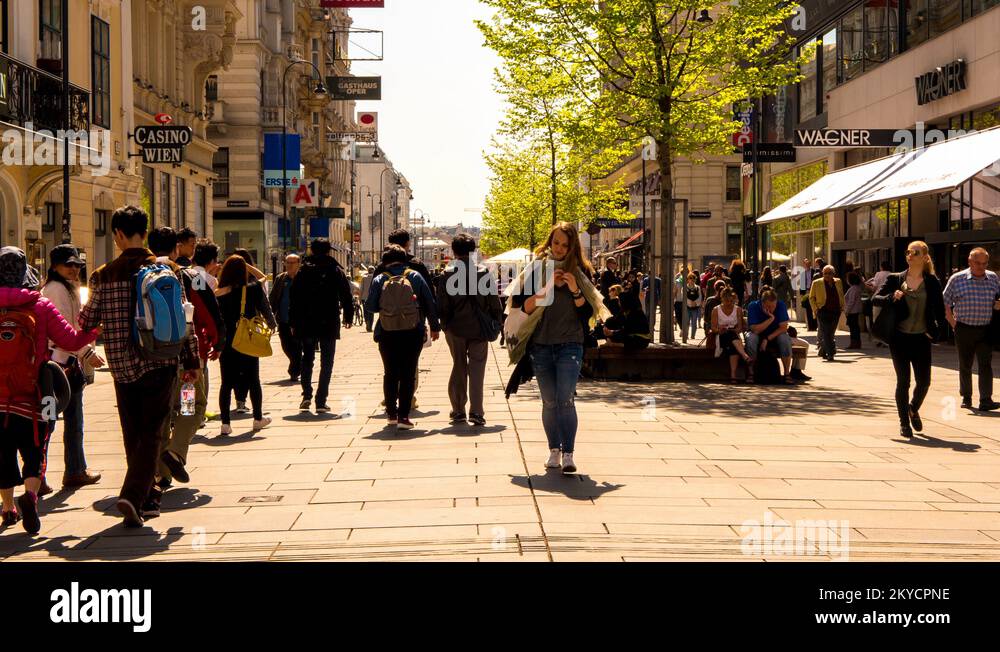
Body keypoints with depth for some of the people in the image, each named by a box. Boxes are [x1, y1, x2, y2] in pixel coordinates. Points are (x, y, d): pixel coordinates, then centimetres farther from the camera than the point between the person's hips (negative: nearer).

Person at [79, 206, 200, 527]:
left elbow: (87, 322, 6)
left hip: (122, 367, 1)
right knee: (151, 434, 2)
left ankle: (147, 498, 24)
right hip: (159, 365, -1)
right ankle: (134, 495, -15)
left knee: (133, 434, 14)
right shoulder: (167, 270, -3)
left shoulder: (104, 275, -2)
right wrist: (192, 361, 5)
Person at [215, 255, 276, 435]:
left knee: (226, 382, 7)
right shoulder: (253, 289, -9)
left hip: (225, 342, 1)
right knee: (253, 380, 15)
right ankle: (258, 418, 25)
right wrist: (272, 325, 19)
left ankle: (225, 423, 3)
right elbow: (266, 310, 1)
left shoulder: (218, 294, -6)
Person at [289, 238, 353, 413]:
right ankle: (321, 401, 0)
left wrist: (294, 323, 7)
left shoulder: (303, 271, 0)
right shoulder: (336, 271, -2)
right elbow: (346, 295, -1)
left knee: (307, 358, 18)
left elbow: (294, 299, 1)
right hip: (329, 324, -1)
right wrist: (348, 317, 12)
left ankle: (306, 395, 5)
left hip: (306, 324, 1)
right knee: (326, 362, 5)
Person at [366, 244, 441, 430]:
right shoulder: (415, 276, 0)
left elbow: (371, 306, -3)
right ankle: (403, 416, -3)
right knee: (408, 374, 3)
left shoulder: (380, 280, -2)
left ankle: (391, 414, 19)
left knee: (390, 374, 14)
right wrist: (435, 327, 9)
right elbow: (430, 303, 0)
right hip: (412, 333, -1)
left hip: (387, 334, 1)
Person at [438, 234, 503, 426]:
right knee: (477, 369, 4)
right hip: (479, 329, -1)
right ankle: (476, 412, -4)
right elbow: (495, 302, -3)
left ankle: (458, 411, 17)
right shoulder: (484, 272, -6)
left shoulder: (448, 274, -6)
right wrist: (495, 324, 8)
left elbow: (442, 305, -4)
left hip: (455, 329, 1)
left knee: (458, 368, 14)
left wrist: (445, 325, 8)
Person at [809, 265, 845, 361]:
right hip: (823, 311, -4)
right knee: (825, 333, -11)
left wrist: (842, 307, 10)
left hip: (835, 311, 4)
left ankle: (823, 351, 25)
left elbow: (841, 295, 21)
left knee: (831, 333, 9)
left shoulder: (838, 282, 10)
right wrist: (815, 309, -5)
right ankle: (830, 354, -12)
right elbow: (811, 297, 5)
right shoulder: (817, 283, 0)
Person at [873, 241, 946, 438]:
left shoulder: (932, 282, 2)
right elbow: (875, 299, 0)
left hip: (921, 339, 1)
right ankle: (904, 422, 14)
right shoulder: (895, 279, 2)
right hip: (899, 338, -1)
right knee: (903, 381, 0)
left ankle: (913, 409, 33)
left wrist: (937, 332, -4)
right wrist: (891, 298, -18)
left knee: (924, 382, 2)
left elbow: (940, 310, 7)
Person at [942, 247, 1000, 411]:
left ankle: (986, 400, -10)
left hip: (985, 330, 1)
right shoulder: (957, 279, -2)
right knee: (965, 365, 10)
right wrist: (954, 324, -1)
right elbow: (945, 304, 3)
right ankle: (966, 398, 24)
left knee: (985, 364, -8)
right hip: (964, 329, -1)